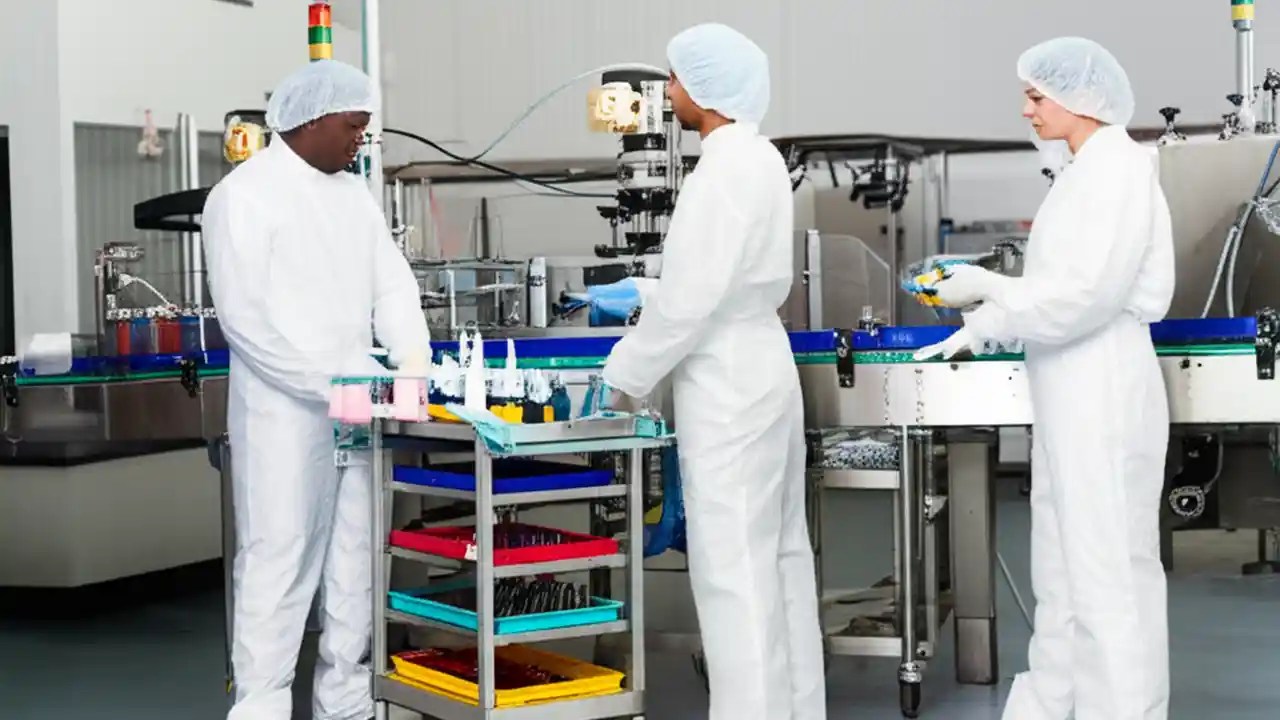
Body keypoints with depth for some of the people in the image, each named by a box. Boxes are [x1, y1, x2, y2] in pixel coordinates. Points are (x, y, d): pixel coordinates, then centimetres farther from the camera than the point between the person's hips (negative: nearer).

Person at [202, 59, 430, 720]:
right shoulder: (245, 194, -8)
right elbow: (245, 314, -15)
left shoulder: (354, 195, 13)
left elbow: (393, 285, 12)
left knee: (356, 561, 8)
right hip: (285, 411, -6)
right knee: (279, 562, -4)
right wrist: (333, 383, -19)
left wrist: (414, 366, -6)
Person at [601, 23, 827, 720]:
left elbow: (686, 297, -21)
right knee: (778, 555, 14)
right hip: (759, 369, 10)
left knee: (734, 566, -4)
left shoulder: (722, 173, -18)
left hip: (726, 390, -10)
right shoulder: (757, 159, 12)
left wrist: (623, 376, -9)